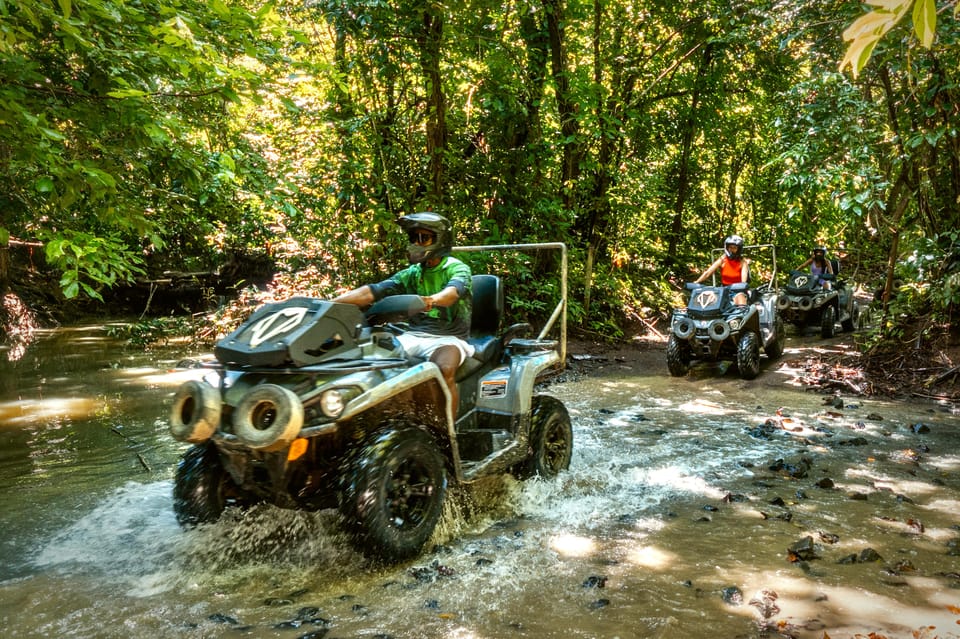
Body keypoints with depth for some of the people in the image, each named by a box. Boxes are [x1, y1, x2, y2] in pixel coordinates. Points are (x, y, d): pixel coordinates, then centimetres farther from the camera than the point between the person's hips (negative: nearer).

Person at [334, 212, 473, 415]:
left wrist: (432, 300, -47)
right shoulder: (411, 274, 15)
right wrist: (329, 303, -10)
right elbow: (372, 292, 4)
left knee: (444, 369, -37)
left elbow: (453, 291, -23)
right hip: (414, 335, 5)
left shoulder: (458, 268, 2)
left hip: (448, 337, -5)